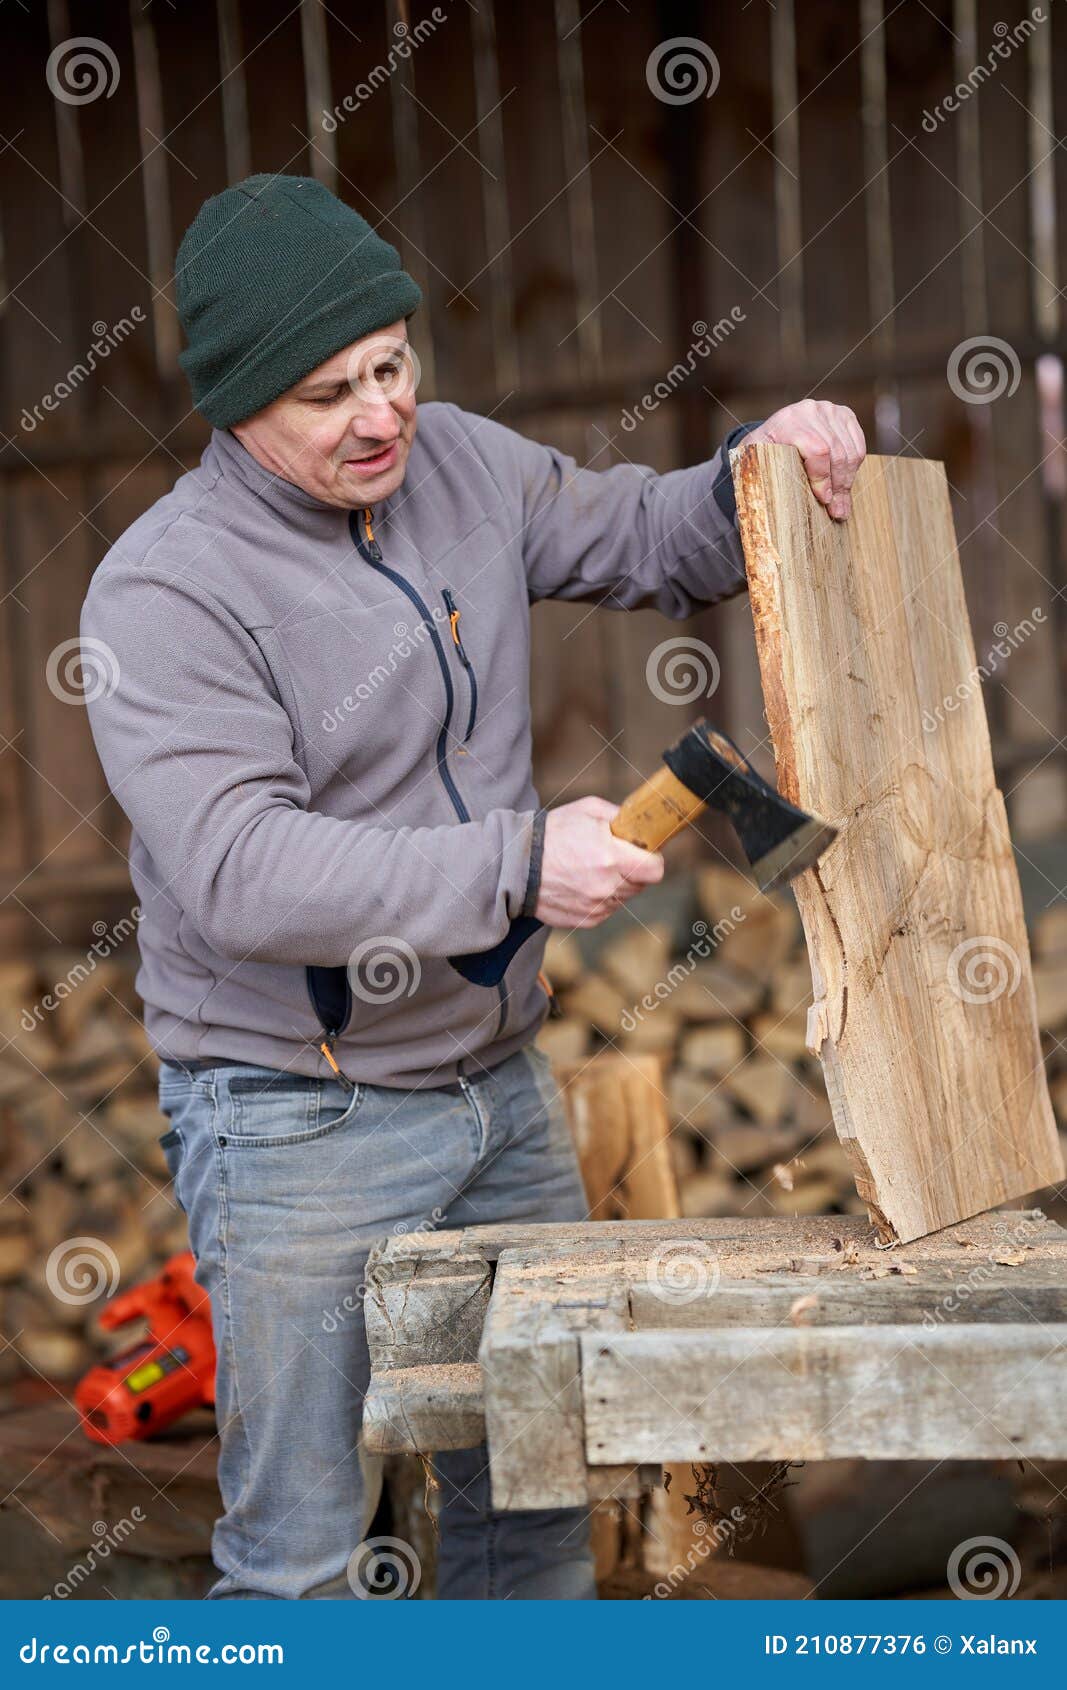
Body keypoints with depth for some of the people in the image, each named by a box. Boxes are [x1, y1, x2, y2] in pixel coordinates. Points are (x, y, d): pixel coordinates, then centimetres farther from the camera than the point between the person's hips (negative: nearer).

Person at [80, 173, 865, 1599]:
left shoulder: (457, 463, 2)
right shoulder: (164, 590, -18)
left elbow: (652, 545, 15)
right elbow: (241, 873, -29)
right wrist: (518, 866, -32)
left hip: (503, 1082, 7)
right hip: (299, 1125, -6)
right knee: (300, 1547, 3)